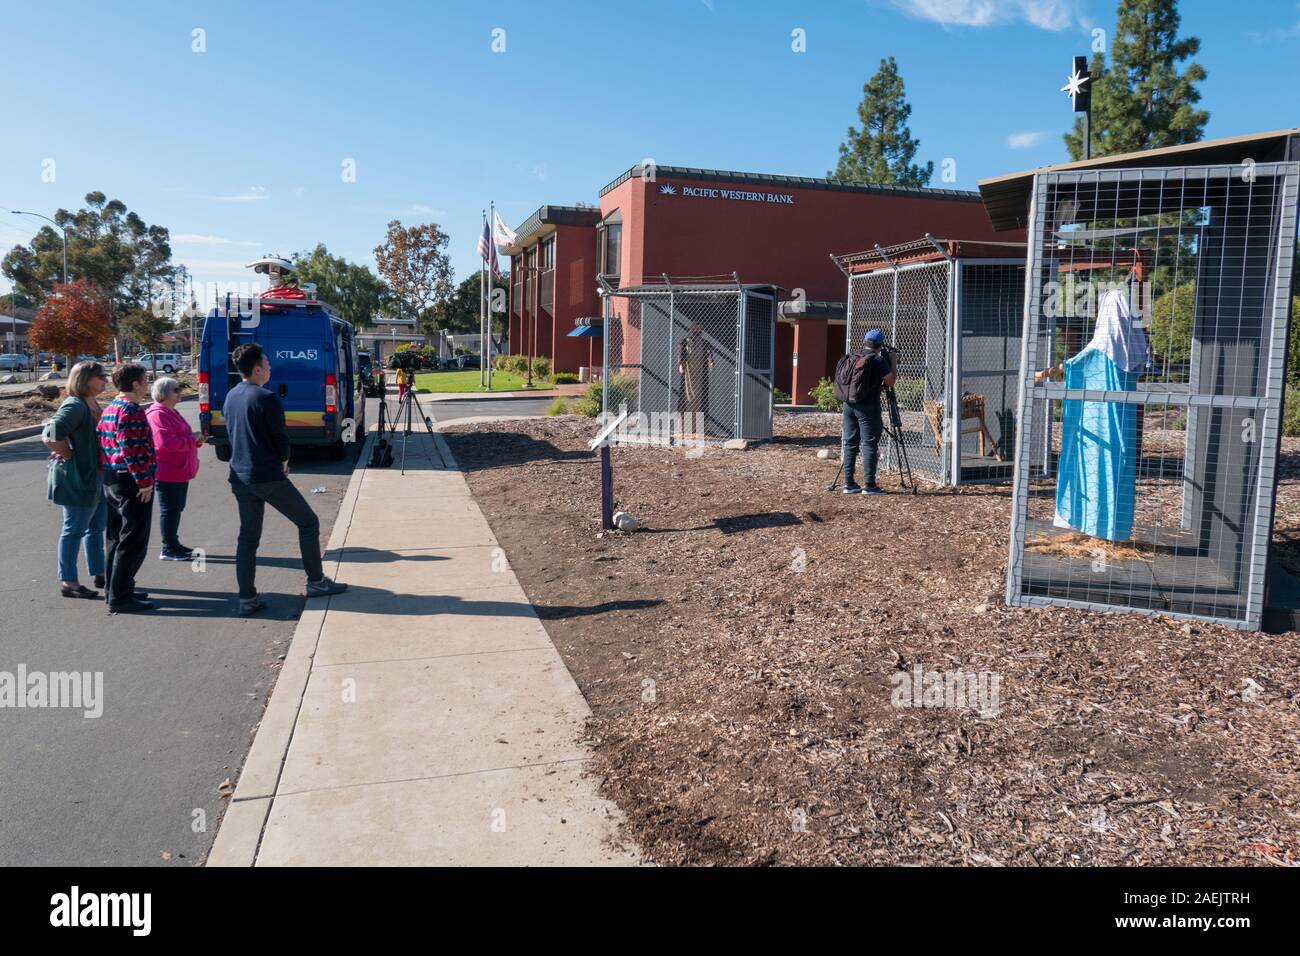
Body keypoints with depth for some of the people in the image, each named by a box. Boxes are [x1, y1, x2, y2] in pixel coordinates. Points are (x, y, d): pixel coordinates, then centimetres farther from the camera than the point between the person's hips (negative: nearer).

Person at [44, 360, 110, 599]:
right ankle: (68, 582, 10)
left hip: (95, 475, 9)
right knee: (74, 530, 0)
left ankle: (99, 574, 30)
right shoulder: (74, 406, -19)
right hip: (77, 477, -9)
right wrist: (68, 454, -16)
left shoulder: (93, 404, 9)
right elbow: (53, 435, -28)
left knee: (96, 526, 18)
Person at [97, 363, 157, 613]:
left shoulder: (110, 409, 14)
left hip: (111, 480, 10)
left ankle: (114, 589, 28)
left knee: (117, 538, 18)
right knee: (133, 542, -4)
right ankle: (120, 598, 0)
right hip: (132, 484, -10)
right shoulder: (131, 411, -18)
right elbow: (133, 451, -23)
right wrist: (145, 482, -19)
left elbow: (102, 444, 17)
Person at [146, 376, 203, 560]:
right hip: (167, 472, -10)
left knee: (176, 508, 17)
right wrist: (192, 440, -20)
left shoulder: (171, 412, 17)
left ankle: (174, 544, 28)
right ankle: (169, 550, 5)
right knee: (170, 509, -3)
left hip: (180, 470, 10)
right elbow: (165, 442, -28)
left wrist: (194, 440, 9)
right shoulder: (158, 414, -17)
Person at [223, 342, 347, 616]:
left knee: (248, 537, 12)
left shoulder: (231, 397, 9)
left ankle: (247, 599, 10)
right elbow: (281, 437, -12)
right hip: (268, 477, -8)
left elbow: (231, 433, 17)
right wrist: (283, 462, 8)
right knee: (308, 522, 8)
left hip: (240, 477, 8)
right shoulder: (266, 398, -15)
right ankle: (316, 582, 13)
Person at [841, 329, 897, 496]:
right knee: (869, 445, -3)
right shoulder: (879, 360, -8)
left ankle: (849, 484, 10)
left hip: (848, 405, 6)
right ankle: (869, 485, -3)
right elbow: (891, 381, -6)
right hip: (868, 407, -6)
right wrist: (892, 361, 6)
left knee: (850, 443, 8)